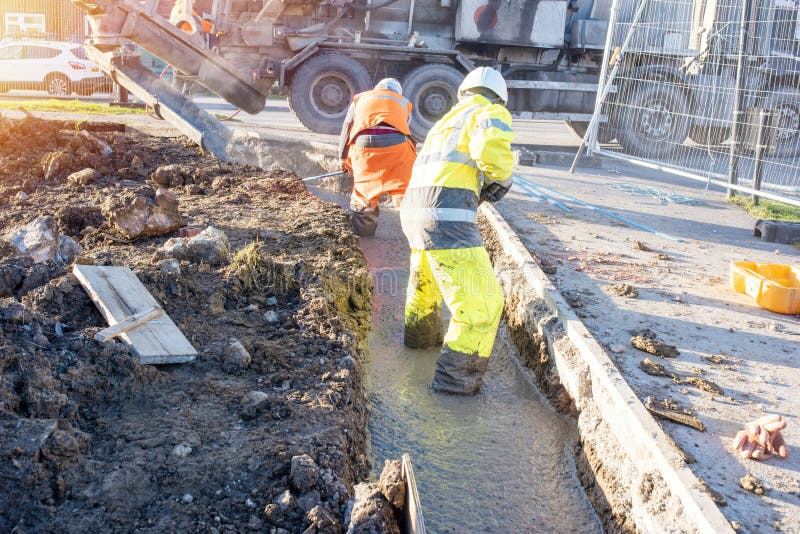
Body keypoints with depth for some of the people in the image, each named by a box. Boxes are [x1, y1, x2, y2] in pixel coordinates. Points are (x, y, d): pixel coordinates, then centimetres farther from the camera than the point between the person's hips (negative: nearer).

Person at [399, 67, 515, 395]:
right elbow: (492, 149, -19)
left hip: (413, 211, 9)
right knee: (482, 302, -2)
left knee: (424, 280, 34)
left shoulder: (447, 119, 27)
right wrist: (500, 179, 1)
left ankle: (419, 334, 55)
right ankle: (455, 376, 1)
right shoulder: (491, 113, 3)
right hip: (447, 219, -9)